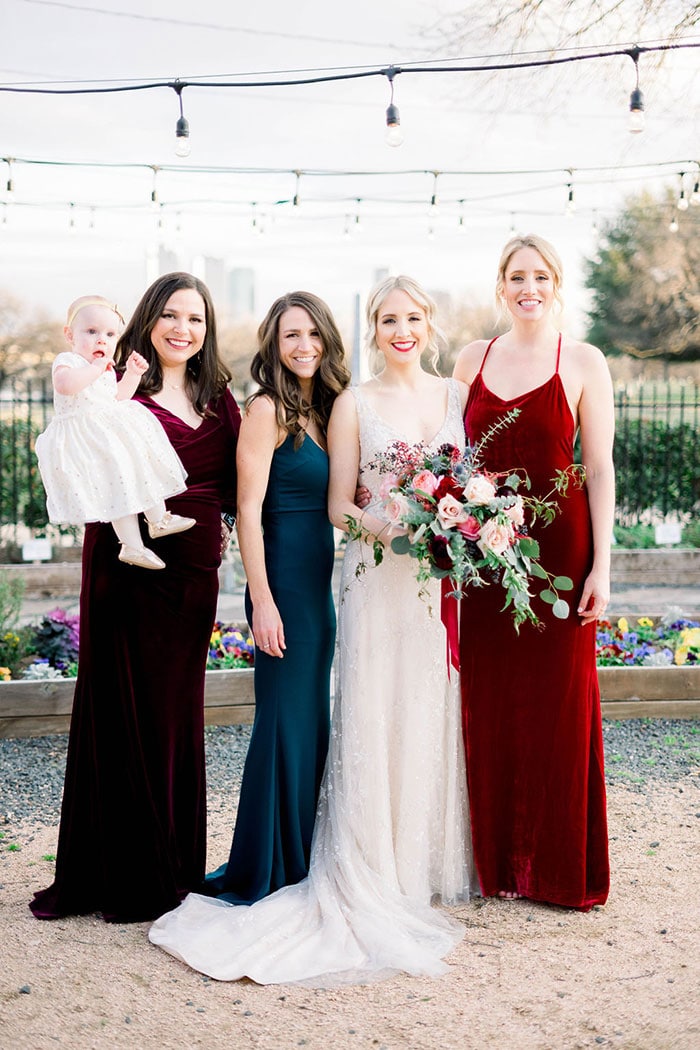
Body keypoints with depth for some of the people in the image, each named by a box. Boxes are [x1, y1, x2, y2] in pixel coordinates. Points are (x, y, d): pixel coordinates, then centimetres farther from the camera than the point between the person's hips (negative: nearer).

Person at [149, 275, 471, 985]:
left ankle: (432, 861, 18)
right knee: (373, 720, -3)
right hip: (378, 578, -3)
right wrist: (388, 527, -18)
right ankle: (368, 878, 5)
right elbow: (339, 506, 0)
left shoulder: (459, 395, 11)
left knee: (439, 716, 6)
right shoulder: (354, 404, 3)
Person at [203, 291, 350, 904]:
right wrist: (262, 600, -18)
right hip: (284, 578, -8)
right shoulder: (268, 409, -9)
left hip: (320, 580, 8)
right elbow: (250, 509, -14)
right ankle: (264, 874, 8)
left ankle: (298, 863, 25)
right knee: (285, 719, -3)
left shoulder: (324, 409, 14)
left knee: (312, 720, 13)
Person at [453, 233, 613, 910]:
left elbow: (599, 468, -3)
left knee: (558, 702, 3)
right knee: (488, 702, 6)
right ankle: (495, 860, 20)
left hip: (558, 543, -3)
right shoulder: (472, 359, 9)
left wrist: (600, 564, -8)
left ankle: (560, 867, 17)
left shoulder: (583, 363, 0)